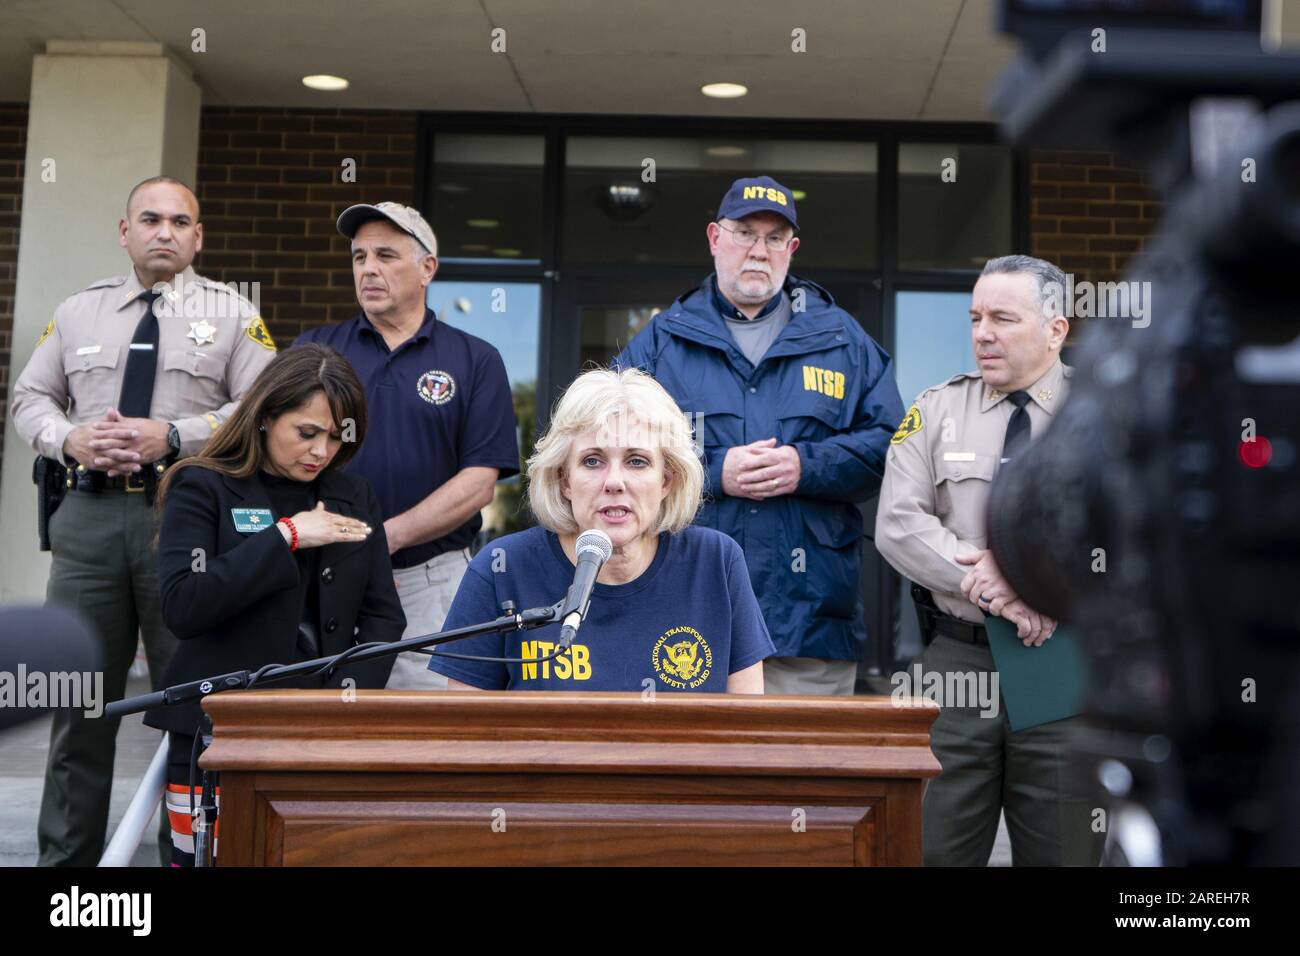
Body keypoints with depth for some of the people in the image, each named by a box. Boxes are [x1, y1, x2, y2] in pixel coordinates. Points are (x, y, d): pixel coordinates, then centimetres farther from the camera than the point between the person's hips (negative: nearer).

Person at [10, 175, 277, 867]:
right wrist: (68, 438, -3)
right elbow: (29, 398, 18)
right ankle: (63, 855, 19)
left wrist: (173, 435, -13)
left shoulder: (232, 314, 7)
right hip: (87, 516, 3)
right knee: (77, 697, 7)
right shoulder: (77, 312, 17)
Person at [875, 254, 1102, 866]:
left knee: (1063, 850, 10)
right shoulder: (936, 411, 6)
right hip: (956, 661, 1)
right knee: (937, 850, 6)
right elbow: (898, 523, -4)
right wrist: (985, 584, -16)